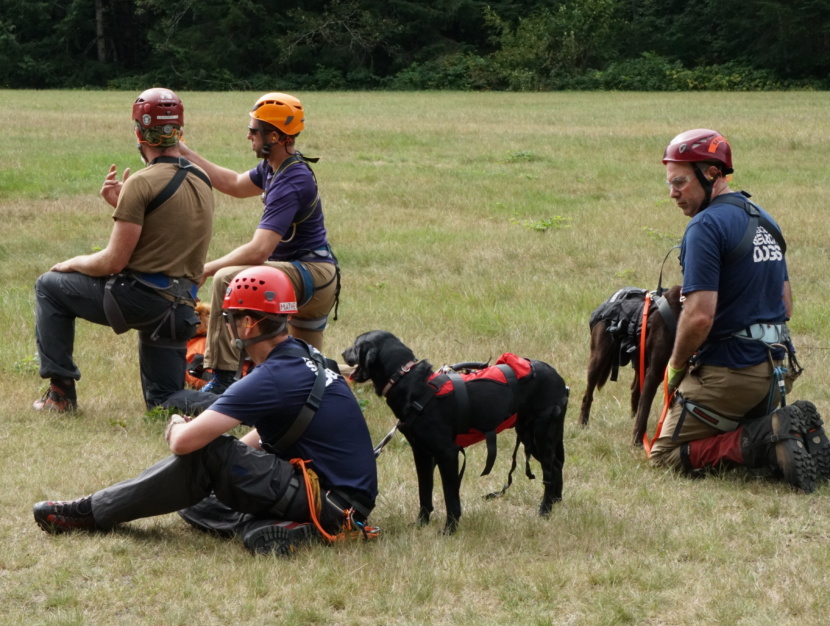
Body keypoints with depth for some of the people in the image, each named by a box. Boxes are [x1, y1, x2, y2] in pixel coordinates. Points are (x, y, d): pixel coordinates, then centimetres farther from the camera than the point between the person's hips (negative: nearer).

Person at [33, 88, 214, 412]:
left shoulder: (142, 184, -14)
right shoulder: (201, 182, 11)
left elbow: (114, 261, -14)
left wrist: (72, 263, 6)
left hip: (138, 297, -7)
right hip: (181, 306, 7)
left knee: (49, 286, 16)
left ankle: (61, 391, 13)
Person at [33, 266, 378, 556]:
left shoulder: (270, 379, -20)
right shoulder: (303, 355, 10)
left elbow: (184, 442, -21)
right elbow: (261, 437, 23)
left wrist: (176, 426, 3)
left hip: (332, 500, -10)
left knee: (204, 453, -14)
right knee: (196, 501, 13)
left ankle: (91, 513, -6)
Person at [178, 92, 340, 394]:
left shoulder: (291, 183, -23)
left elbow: (258, 251, -29)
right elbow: (234, 185, 20)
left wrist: (206, 270, -20)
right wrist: (183, 152, 16)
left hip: (311, 273, -11)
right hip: (314, 278, 11)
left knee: (228, 280, -29)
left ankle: (223, 378, -27)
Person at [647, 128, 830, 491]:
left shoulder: (707, 226, -17)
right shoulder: (764, 220, 13)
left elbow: (700, 315, -24)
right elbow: (785, 304, 19)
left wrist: (676, 365, -8)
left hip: (728, 371, -9)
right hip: (774, 366, 9)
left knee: (665, 455, 2)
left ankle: (765, 439, -17)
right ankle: (797, 433, -3)